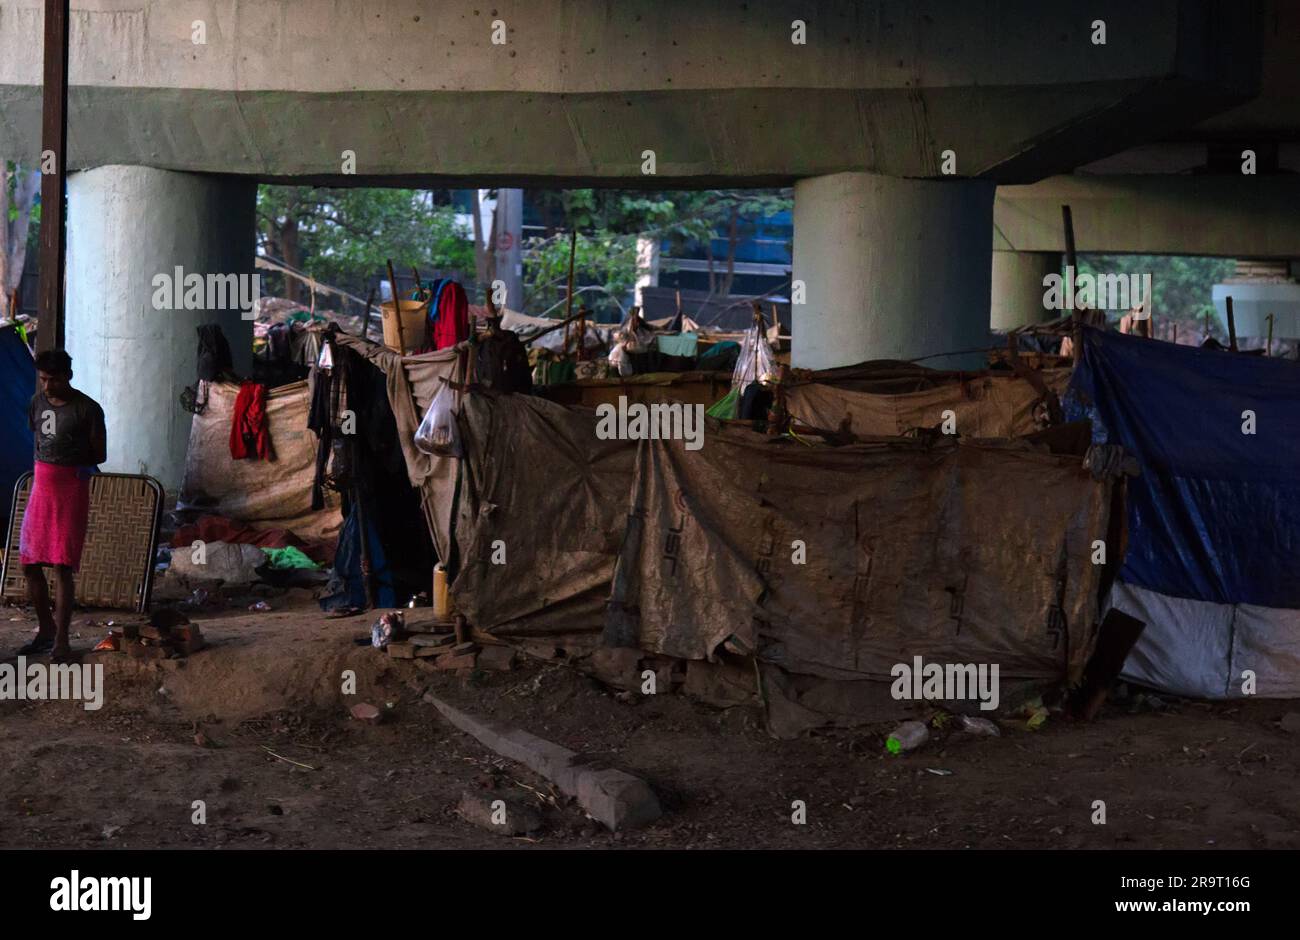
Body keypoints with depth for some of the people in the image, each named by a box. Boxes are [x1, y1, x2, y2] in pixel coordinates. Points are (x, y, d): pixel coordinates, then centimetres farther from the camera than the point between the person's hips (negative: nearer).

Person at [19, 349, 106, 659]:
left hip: (72, 490, -6)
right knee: (29, 564, 7)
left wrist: (78, 466, -6)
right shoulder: (38, 402, 7)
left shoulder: (87, 409, -10)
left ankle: (61, 640, -6)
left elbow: (99, 455, -3)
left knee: (62, 566, -10)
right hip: (41, 487, 6)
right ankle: (46, 631, 21)